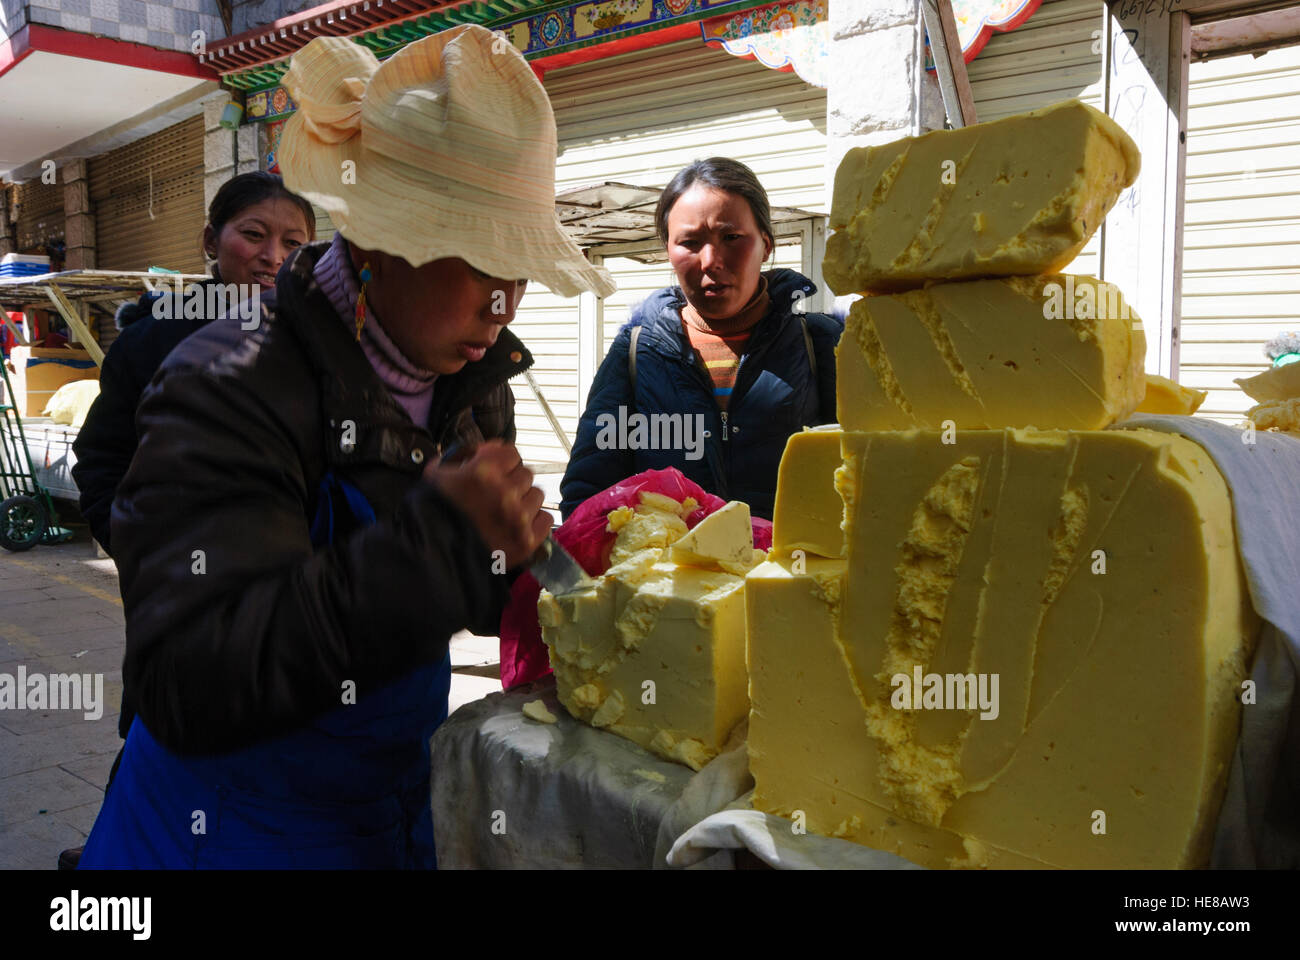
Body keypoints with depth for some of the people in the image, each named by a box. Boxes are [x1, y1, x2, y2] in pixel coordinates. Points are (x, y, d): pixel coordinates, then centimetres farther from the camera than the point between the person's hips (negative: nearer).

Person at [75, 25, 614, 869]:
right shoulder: (231, 389, -24)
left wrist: (517, 552, -14)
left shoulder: (474, 383, -3)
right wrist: (438, 538, -37)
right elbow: (190, 686, -32)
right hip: (230, 831, -6)